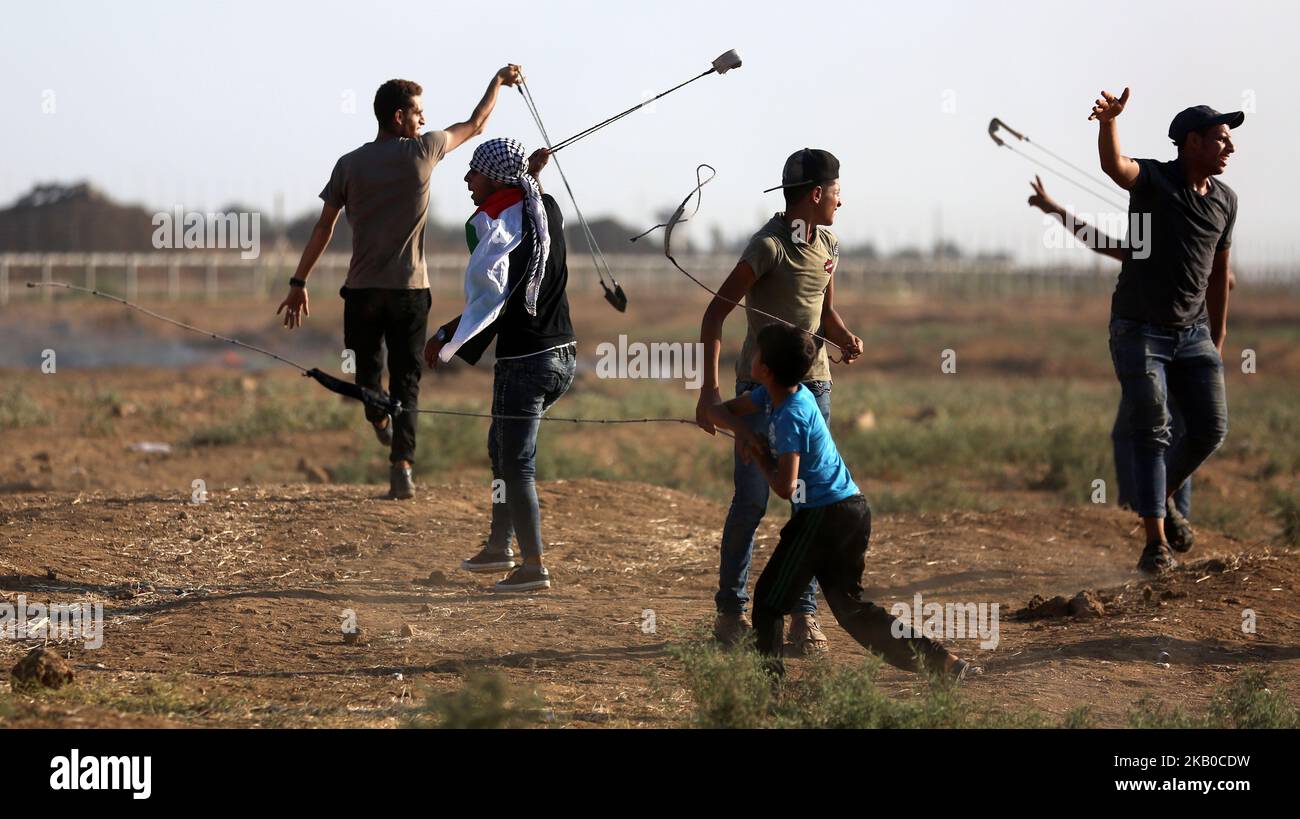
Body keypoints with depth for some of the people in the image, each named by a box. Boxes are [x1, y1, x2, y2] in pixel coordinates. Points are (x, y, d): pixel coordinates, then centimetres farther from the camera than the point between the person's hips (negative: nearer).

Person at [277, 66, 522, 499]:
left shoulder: (350, 164, 1)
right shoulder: (422, 151, -2)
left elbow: (324, 227, 1)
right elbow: (475, 125, 13)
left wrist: (299, 282, 5)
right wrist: (499, 81, 28)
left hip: (362, 288, 1)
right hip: (409, 287, -1)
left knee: (367, 359, 22)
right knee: (406, 379, -1)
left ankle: (378, 418, 42)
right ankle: (402, 463, -12)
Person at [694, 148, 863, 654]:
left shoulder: (827, 245, 9)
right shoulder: (770, 246, -14)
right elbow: (716, 313, -15)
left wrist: (846, 339, 0)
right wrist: (709, 386, -23)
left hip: (812, 383, 6)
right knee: (751, 502, -6)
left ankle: (804, 614, 4)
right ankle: (730, 611, 6)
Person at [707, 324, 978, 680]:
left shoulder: (790, 416, -19)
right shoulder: (772, 395, 8)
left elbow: (785, 487, -24)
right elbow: (717, 411, 15)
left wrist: (758, 458, -7)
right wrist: (743, 429, -6)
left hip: (824, 515, -10)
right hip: (853, 510, 10)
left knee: (769, 599, 1)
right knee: (850, 607, 13)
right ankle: (942, 660, 6)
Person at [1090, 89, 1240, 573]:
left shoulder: (1225, 201, 4)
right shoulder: (1153, 179, -12)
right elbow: (1114, 165, -36)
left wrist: (1218, 339, 18)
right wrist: (1109, 120, -58)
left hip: (1192, 332, 5)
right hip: (1139, 331, -5)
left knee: (1210, 429, 1)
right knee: (1151, 434, -6)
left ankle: (1162, 497, 27)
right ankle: (1156, 542, -3)